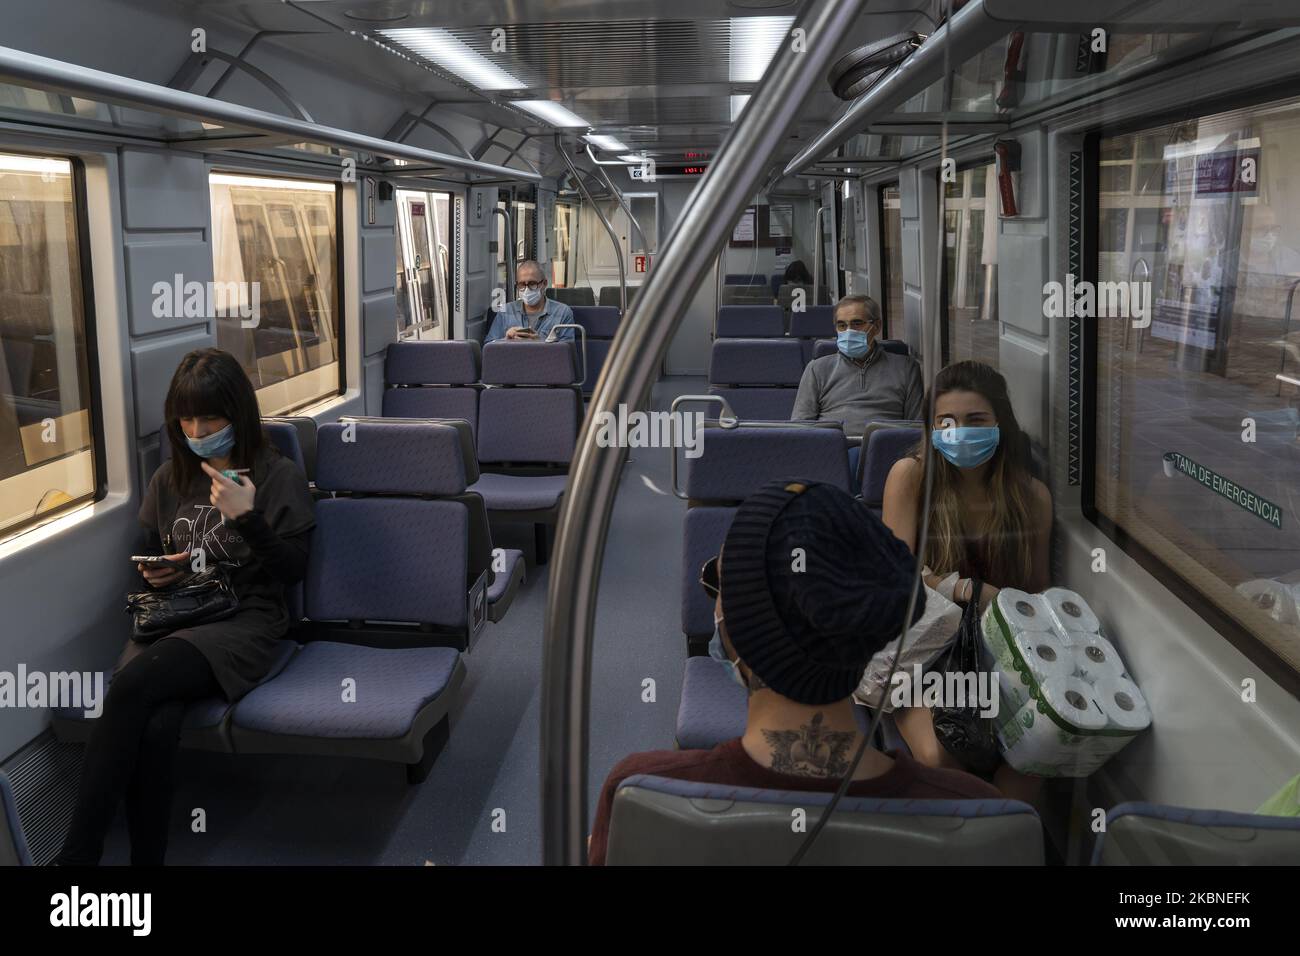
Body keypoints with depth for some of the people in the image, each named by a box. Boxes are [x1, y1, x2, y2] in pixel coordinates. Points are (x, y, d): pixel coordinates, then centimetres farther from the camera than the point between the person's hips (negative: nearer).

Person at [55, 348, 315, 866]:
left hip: (242, 622, -4)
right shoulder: (169, 479, 16)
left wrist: (247, 518, -16)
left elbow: (294, 568, -3)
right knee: (154, 725, -32)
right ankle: (145, 858, -19)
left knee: (131, 685, -33)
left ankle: (76, 852, -24)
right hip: (170, 621, 4)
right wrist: (154, 573, 5)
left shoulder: (280, 477, 2)